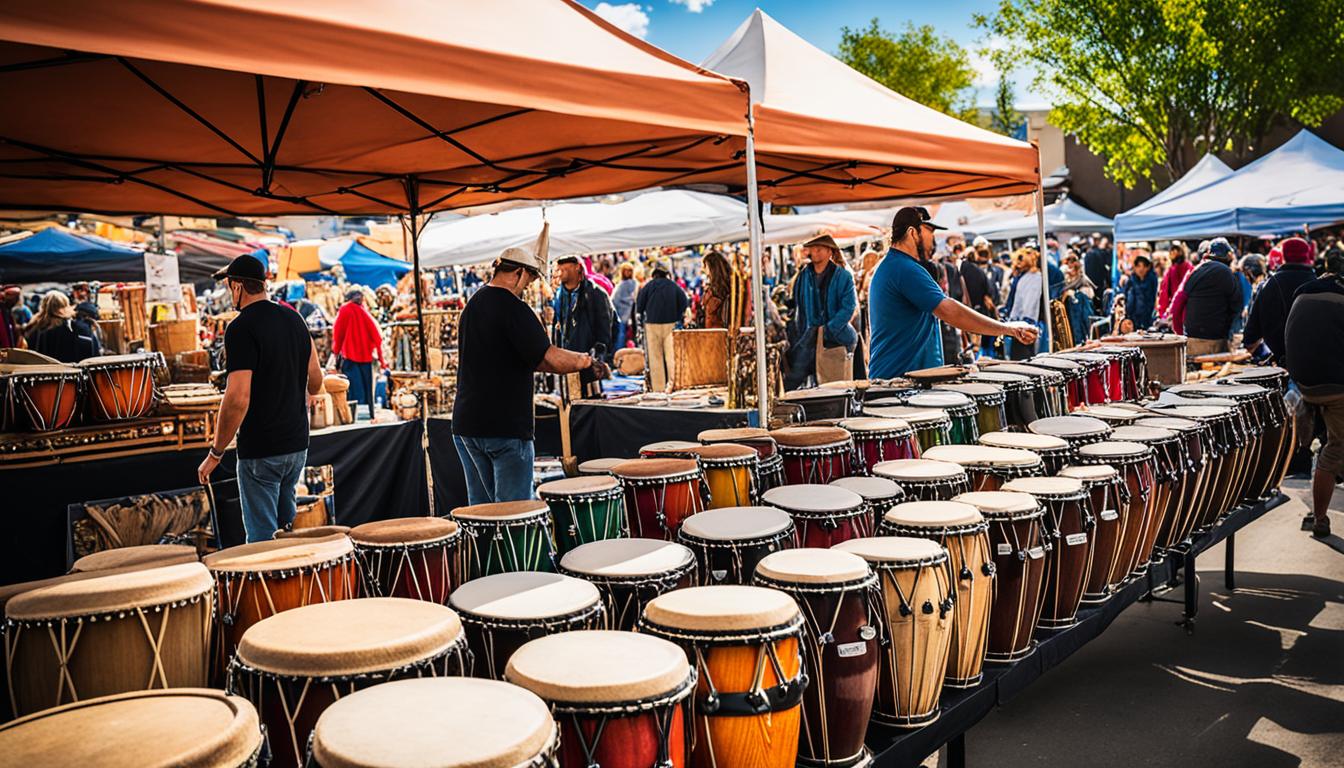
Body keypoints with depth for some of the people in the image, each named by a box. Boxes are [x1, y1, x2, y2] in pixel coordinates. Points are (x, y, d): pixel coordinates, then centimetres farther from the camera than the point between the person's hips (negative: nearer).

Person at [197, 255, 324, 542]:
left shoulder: (241, 328, -17)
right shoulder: (293, 319, 5)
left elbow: (238, 399, -22)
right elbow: (315, 377, 15)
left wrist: (215, 454, -13)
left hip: (260, 451, -7)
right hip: (297, 443, 7)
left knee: (262, 537, 0)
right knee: (286, 527, 20)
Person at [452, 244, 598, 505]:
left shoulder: (473, 304, 14)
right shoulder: (512, 308, -14)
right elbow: (550, 359, -23)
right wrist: (584, 361, -4)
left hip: (465, 423, 9)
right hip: (505, 426, -9)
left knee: (480, 507, 15)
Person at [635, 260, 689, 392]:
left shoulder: (649, 286, -2)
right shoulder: (674, 286, 3)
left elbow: (639, 305, -1)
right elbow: (684, 303, 0)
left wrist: (641, 315, 16)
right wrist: (677, 317, 9)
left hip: (652, 323, -1)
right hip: (670, 323, 1)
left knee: (655, 356, 3)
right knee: (671, 355, 4)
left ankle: (658, 387, 1)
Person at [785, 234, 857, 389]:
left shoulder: (843, 276, -4)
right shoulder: (803, 276, 8)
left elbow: (849, 307, -10)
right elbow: (796, 306, 13)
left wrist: (828, 329, -16)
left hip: (837, 336, -3)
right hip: (809, 335, 3)